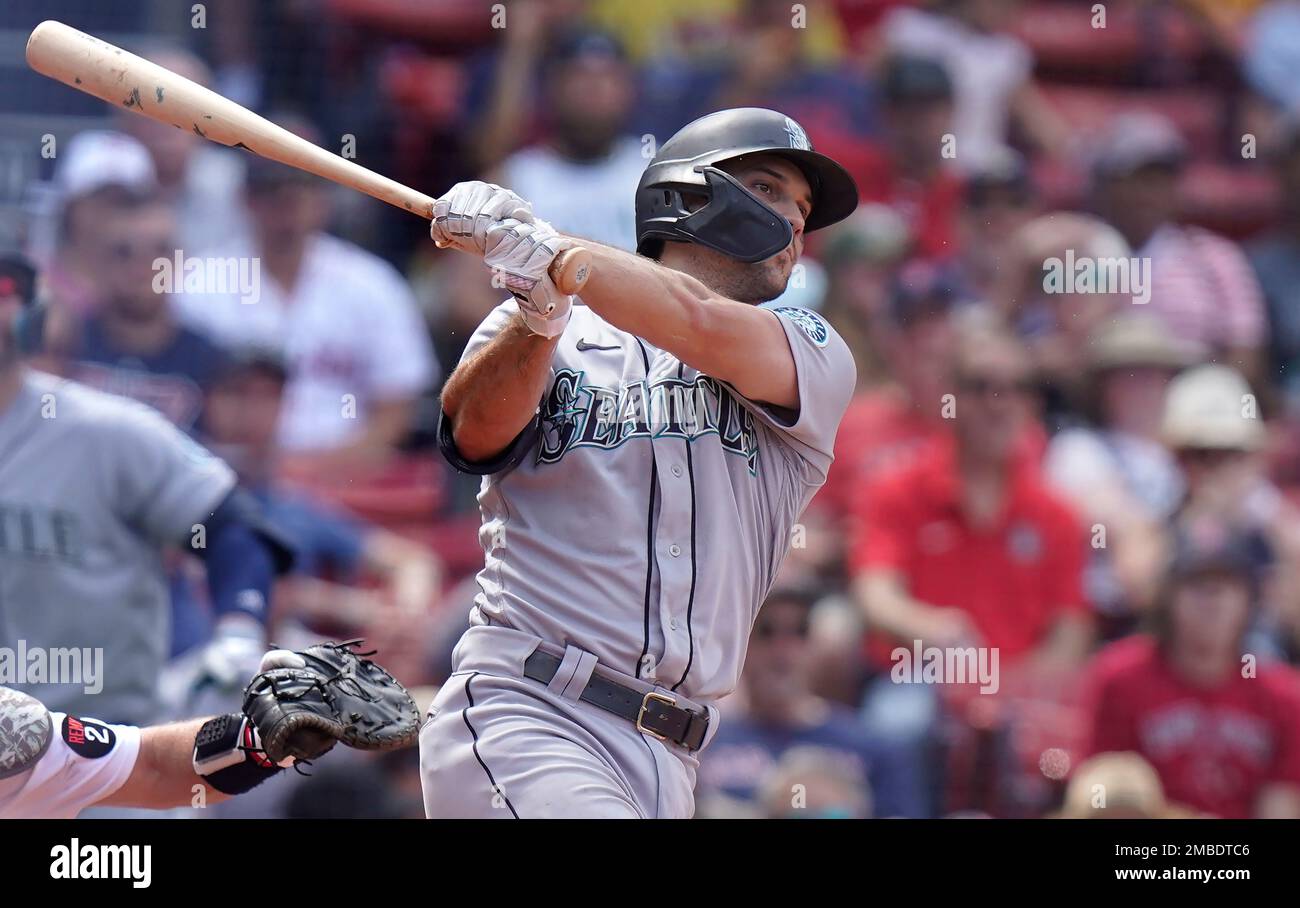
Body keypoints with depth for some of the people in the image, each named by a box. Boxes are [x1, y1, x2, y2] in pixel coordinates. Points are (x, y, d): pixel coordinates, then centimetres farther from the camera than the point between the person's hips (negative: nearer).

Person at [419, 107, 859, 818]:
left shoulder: (817, 359, 14)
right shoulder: (568, 337, 14)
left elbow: (703, 327, -8)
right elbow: (477, 431, -6)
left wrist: (535, 244, -21)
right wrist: (536, 318, -27)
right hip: (518, 714, -3)